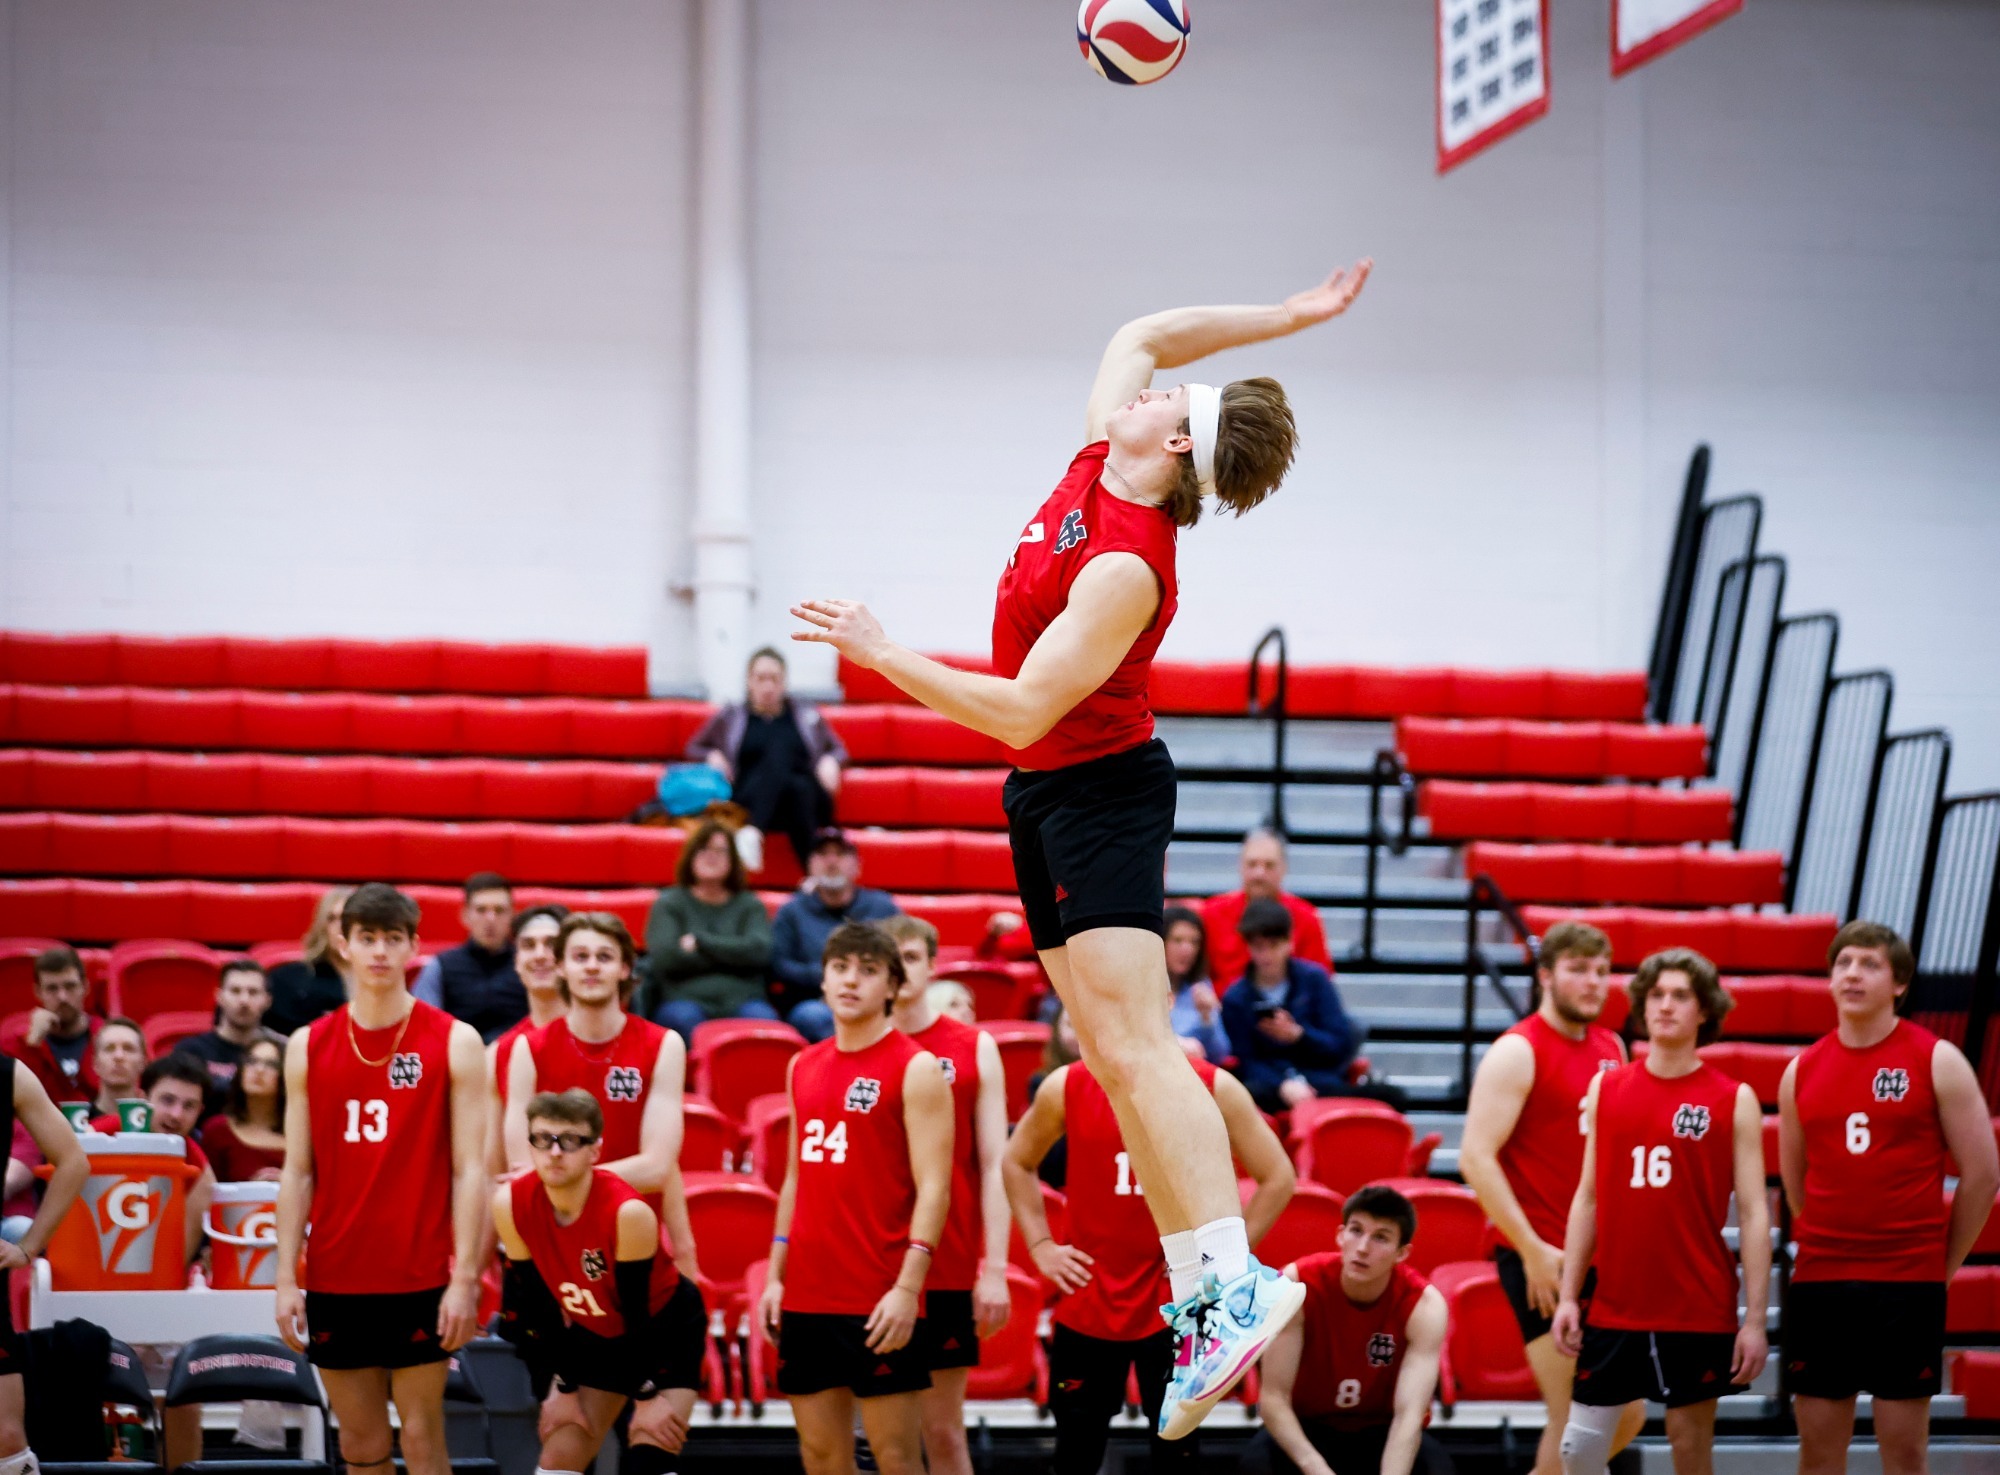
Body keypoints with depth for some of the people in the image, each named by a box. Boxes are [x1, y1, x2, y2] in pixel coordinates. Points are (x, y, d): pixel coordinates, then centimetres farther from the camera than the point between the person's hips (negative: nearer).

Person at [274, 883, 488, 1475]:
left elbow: (470, 1170, -4)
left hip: (422, 1278, -3)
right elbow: (298, 1172, 7)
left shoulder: (454, 1042, -1)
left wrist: (465, 1277, -11)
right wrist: (286, 1279, 1)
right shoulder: (308, 1046, 7)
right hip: (336, 1277, 3)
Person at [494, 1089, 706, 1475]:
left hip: (666, 1330, -5)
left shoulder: (627, 1212, -33)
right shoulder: (511, 1205, -20)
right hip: (594, 1337, 5)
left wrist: (647, 1397, -15)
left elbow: (636, 1312, -22)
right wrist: (565, 1389, -4)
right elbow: (539, 1306, -8)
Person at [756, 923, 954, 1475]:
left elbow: (933, 1187, -11)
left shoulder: (915, 1068, -5)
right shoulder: (803, 1067, 14)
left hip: (881, 1304, -6)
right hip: (807, 1296, 6)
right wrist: (776, 1275, 14)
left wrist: (908, 1287, -19)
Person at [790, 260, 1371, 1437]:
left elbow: (1021, 710, -23)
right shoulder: (1098, 464, 2)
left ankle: (1238, 1279, -25)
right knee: (1114, 1052, 5)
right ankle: (1198, 1289, 4)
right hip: (1055, 796, 9)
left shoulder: (1126, 568, -23)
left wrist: (883, 653, -18)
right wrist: (1281, 318, 11)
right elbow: (1141, 336, 17)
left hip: (1096, 796, -9)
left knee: (1130, 1045, -19)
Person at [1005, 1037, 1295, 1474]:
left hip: (1176, 1307, -1)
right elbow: (1017, 1163, 16)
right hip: (1087, 1305, 2)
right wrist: (1041, 1246, 6)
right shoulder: (1066, 1086, -1)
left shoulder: (1213, 1089, -5)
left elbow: (1278, 1178, 2)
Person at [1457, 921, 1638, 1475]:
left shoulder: (1611, 1048, 13)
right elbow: (1476, 1157, -16)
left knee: (1625, 1416, 11)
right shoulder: (1518, 1052, -10)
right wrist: (1532, 1250, -19)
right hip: (1542, 1259, -8)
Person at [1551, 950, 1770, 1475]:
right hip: (1612, 1308, 3)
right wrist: (1568, 1295, 5)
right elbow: (1588, 1198, 11)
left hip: (1698, 1310, -3)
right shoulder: (1606, 1088, 7)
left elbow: (1753, 1213, -4)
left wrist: (1755, 1319, -10)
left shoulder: (1734, 1101, -2)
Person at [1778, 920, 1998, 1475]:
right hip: (1818, 1283, 3)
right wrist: (1832, 1247, 14)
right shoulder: (1803, 1070, 8)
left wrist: (1943, 1264, 1)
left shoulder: (1937, 1060, -2)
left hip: (1908, 1283, -3)